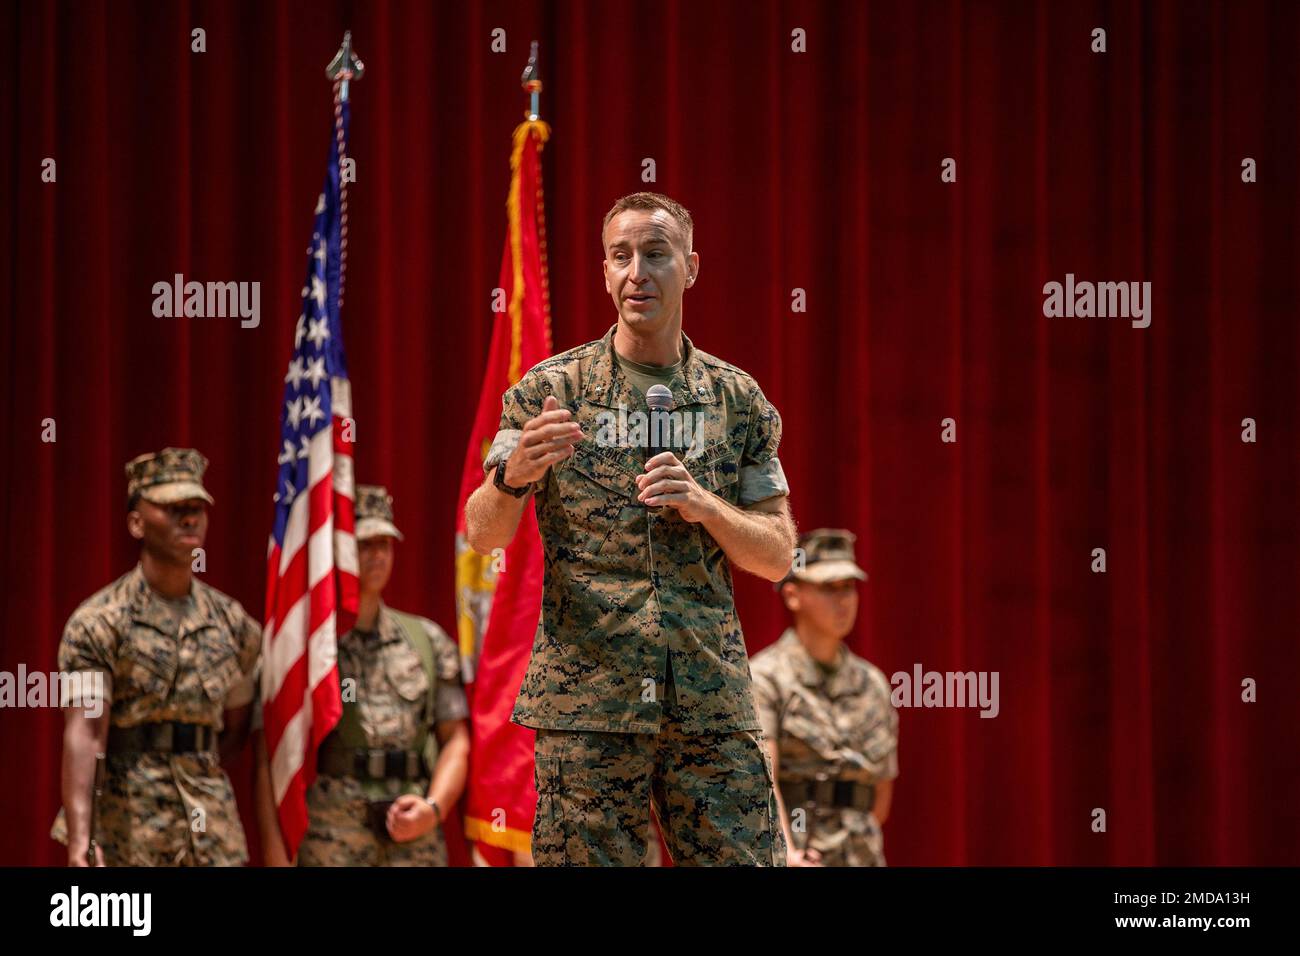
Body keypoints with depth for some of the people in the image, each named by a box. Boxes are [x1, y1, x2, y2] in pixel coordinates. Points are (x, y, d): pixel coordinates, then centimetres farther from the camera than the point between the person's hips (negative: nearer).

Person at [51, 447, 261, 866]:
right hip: (126, 830, -4)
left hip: (212, 830, 4)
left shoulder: (232, 623, 9)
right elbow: (84, 733, -15)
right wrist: (79, 839, -26)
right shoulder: (98, 622, -5)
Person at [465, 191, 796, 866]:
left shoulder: (738, 400, 10)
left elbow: (778, 556, 10)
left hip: (711, 702, 2)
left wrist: (704, 506, -10)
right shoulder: (550, 390, 5)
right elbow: (483, 536, 0)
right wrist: (514, 476, -22)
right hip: (583, 703, -2)